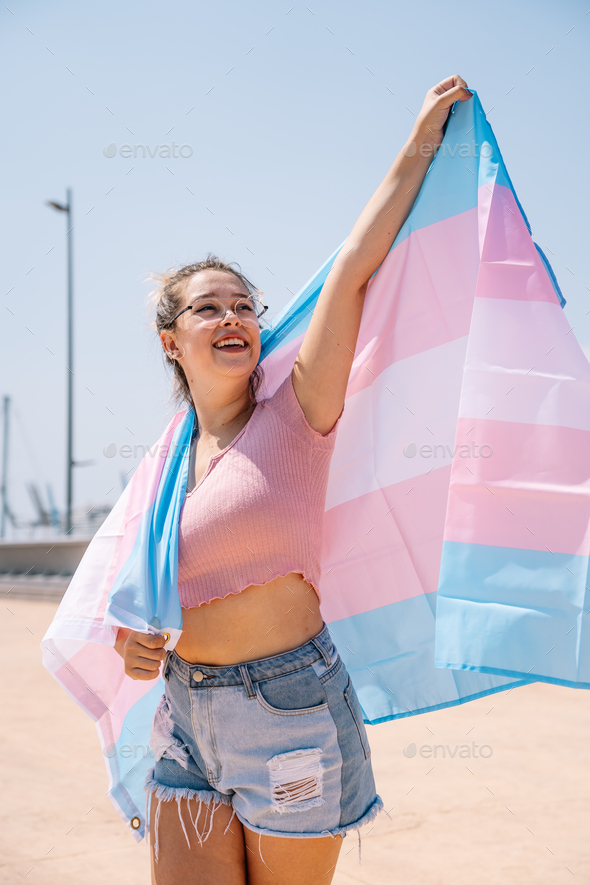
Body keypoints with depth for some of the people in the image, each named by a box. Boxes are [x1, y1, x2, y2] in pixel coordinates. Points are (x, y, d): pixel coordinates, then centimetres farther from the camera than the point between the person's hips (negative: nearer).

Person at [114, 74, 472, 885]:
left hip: (289, 705, -4)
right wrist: (132, 638, 0)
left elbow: (354, 270, -10)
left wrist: (419, 146, -8)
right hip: (186, 714, 4)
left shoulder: (293, 420, -4)